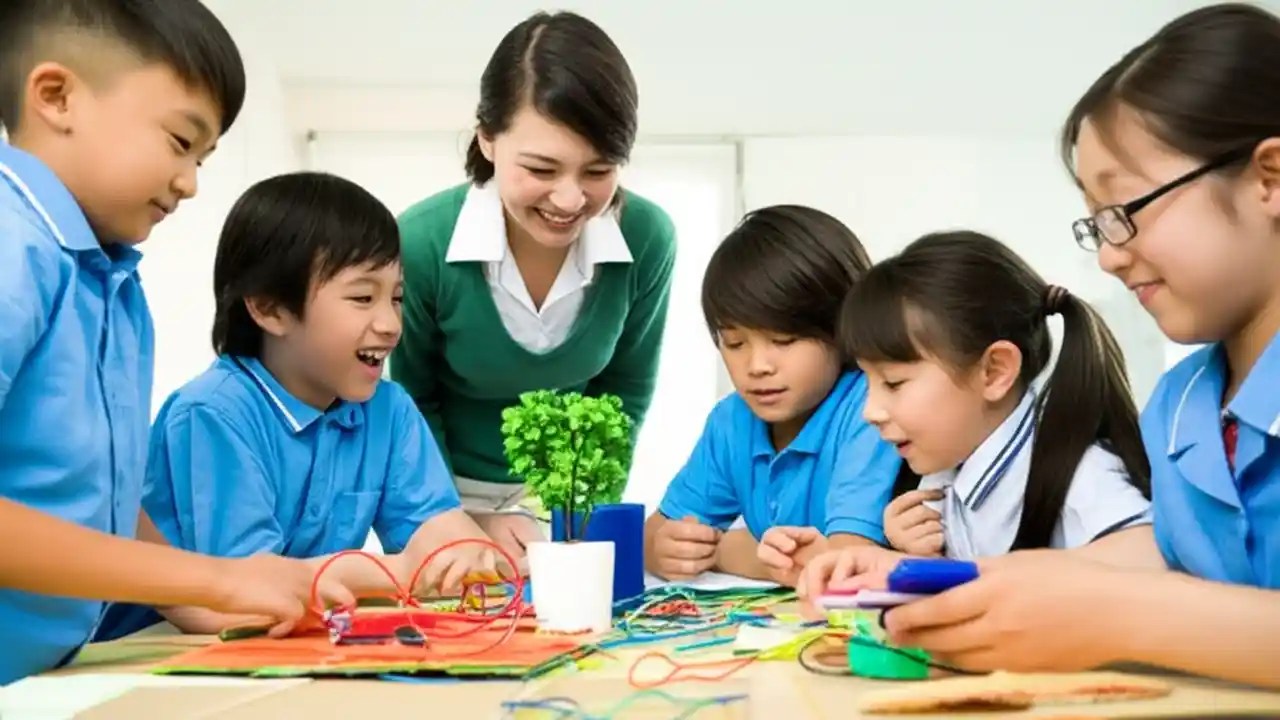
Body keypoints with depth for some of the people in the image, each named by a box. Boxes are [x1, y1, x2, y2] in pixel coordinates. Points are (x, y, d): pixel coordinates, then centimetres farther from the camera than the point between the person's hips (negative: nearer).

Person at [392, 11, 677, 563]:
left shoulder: (647, 238, -18)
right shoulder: (421, 242, -23)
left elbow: (624, 390, -3)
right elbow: (412, 403, -8)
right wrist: (466, 521, -14)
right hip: (449, 495, 1)